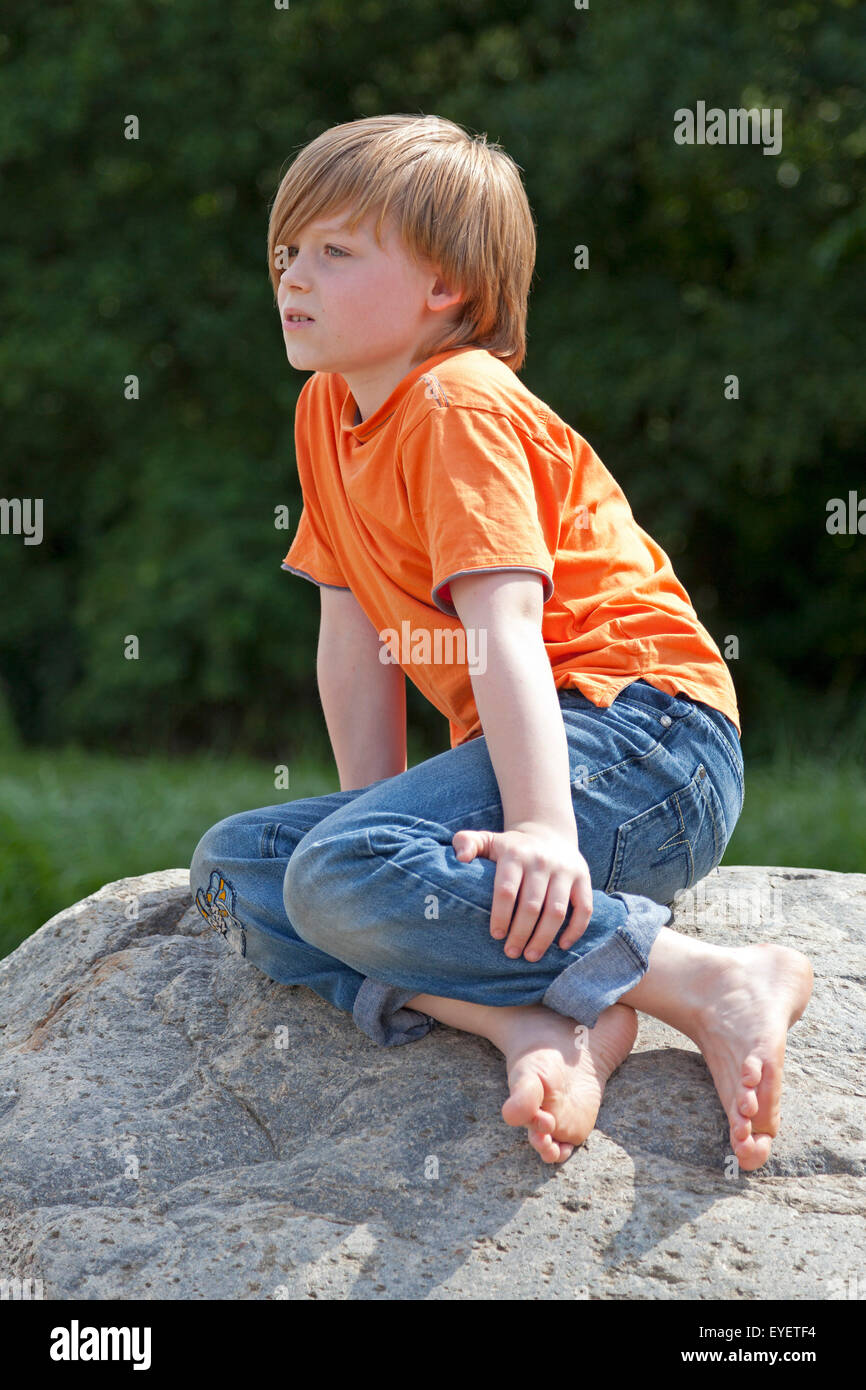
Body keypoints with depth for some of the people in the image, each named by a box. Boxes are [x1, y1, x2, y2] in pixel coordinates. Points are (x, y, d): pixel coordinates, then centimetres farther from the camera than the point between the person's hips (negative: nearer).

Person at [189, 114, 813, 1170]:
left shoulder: (459, 408, -12)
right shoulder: (326, 411, 15)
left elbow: (502, 622, -24)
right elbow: (354, 634, 14)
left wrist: (541, 828, -34)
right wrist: (373, 809, 6)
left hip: (643, 736, -10)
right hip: (511, 749, 10)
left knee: (341, 877, -30)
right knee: (233, 865, 2)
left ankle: (713, 985, -27)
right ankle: (543, 1024, -21)